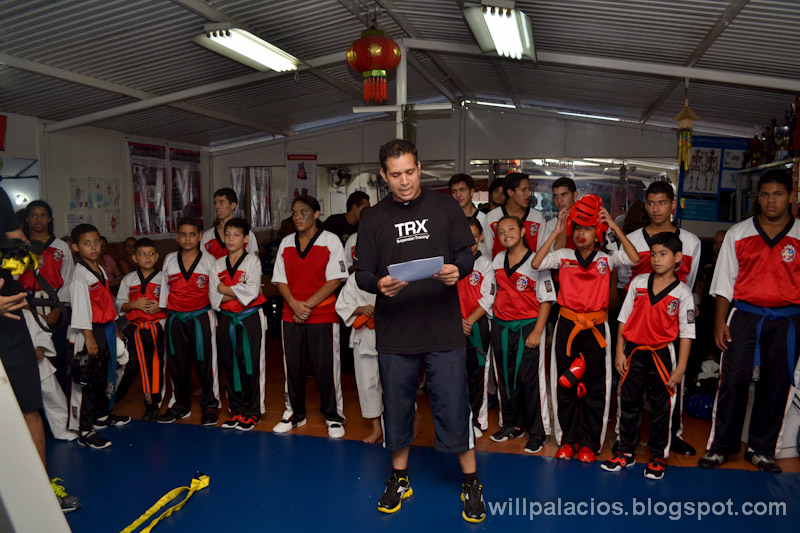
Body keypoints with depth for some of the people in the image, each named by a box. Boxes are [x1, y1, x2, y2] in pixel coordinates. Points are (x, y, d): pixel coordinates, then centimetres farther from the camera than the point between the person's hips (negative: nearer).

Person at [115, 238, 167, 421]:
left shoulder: (163, 278, 3)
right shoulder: (128, 280, 7)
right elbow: (119, 304, 7)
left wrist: (160, 307, -15)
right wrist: (134, 305, -11)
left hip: (158, 328, -1)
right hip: (135, 328, 1)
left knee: (156, 366, 4)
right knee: (130, 365, 3)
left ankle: (153, 405, 16)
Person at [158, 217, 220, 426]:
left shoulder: (209, 260, -1)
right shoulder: (169, 260, 7)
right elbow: (164, 289, 13)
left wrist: (215, 318, 1)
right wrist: (165, 313, 12)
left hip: (201, 318, -3)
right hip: (175, 319, 3)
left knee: (205, 362, -1)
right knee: (177, 363, 12)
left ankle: (210, 405, 14)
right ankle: (180, 405, 29)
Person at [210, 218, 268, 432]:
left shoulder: (252, 260, -4)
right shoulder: (218, 265, 9)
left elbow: (252, 291, -18)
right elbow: (214, 299, 1)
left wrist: (225, 289, -9)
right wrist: (238, 292, -11)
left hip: (250, 318, -5)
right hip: (227, 319, 5)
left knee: (250, 364, -2)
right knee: (230, 365, 11)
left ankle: (253, 412, 12)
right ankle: (236, 410, 25)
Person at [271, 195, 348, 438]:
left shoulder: (330, 240, -2)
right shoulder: (286, 243, 11)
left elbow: (335, 279, -9)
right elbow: (280, 280, 8)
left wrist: (308, 304, -14)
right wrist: (295, 305, -9)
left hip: (323, 315, -4)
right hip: (291, 316, 4)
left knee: (326, 367, 0)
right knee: (293, 366, 11)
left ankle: (334, 417, 16)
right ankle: (294, 413, 29)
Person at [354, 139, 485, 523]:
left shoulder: (444, 207, 3)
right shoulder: (373, 219, 5)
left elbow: (466, 253, 5)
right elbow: (361, 273, 2)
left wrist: (457, 270, -17)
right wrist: (379, 284, -20)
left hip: (444, 330, -1)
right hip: (395, 332, 2)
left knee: (454, 406, 5)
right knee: (397, 407, 14)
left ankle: (470, 483, 26)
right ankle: (399, 479, 35)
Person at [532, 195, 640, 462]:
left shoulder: (606, 259, 1)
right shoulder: (563, 256, 1)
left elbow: (634, 258, -15)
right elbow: (536, 263, -14)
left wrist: (615, 227, -16)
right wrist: (556, 232, -13)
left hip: (596, 327, 0)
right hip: (567, 325, 1)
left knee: (596, 386, 8)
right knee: (564, 383, 9)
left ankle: (589, 442, 23)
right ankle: (567, 440, 24)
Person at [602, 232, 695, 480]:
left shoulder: (682, 292, -5)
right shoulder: (638, 283, 1)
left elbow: (686, 334, -4)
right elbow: (624, 319, 4)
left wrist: (680, 368, -7)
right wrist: (620, 352, 1)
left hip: (662, 354, -2)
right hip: (633, 351, 2)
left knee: (661, 408, 9)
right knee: (629, 403, 10)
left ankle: (658, 456, 24)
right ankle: (626, 452, 24)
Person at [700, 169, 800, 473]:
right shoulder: (738, 234, 5)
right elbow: (724, 281, 5)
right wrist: (720, 322, -1)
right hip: (745, 316, 0)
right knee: (733, 381, -2)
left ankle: (761, 449, 23)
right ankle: (721, 446, 12)